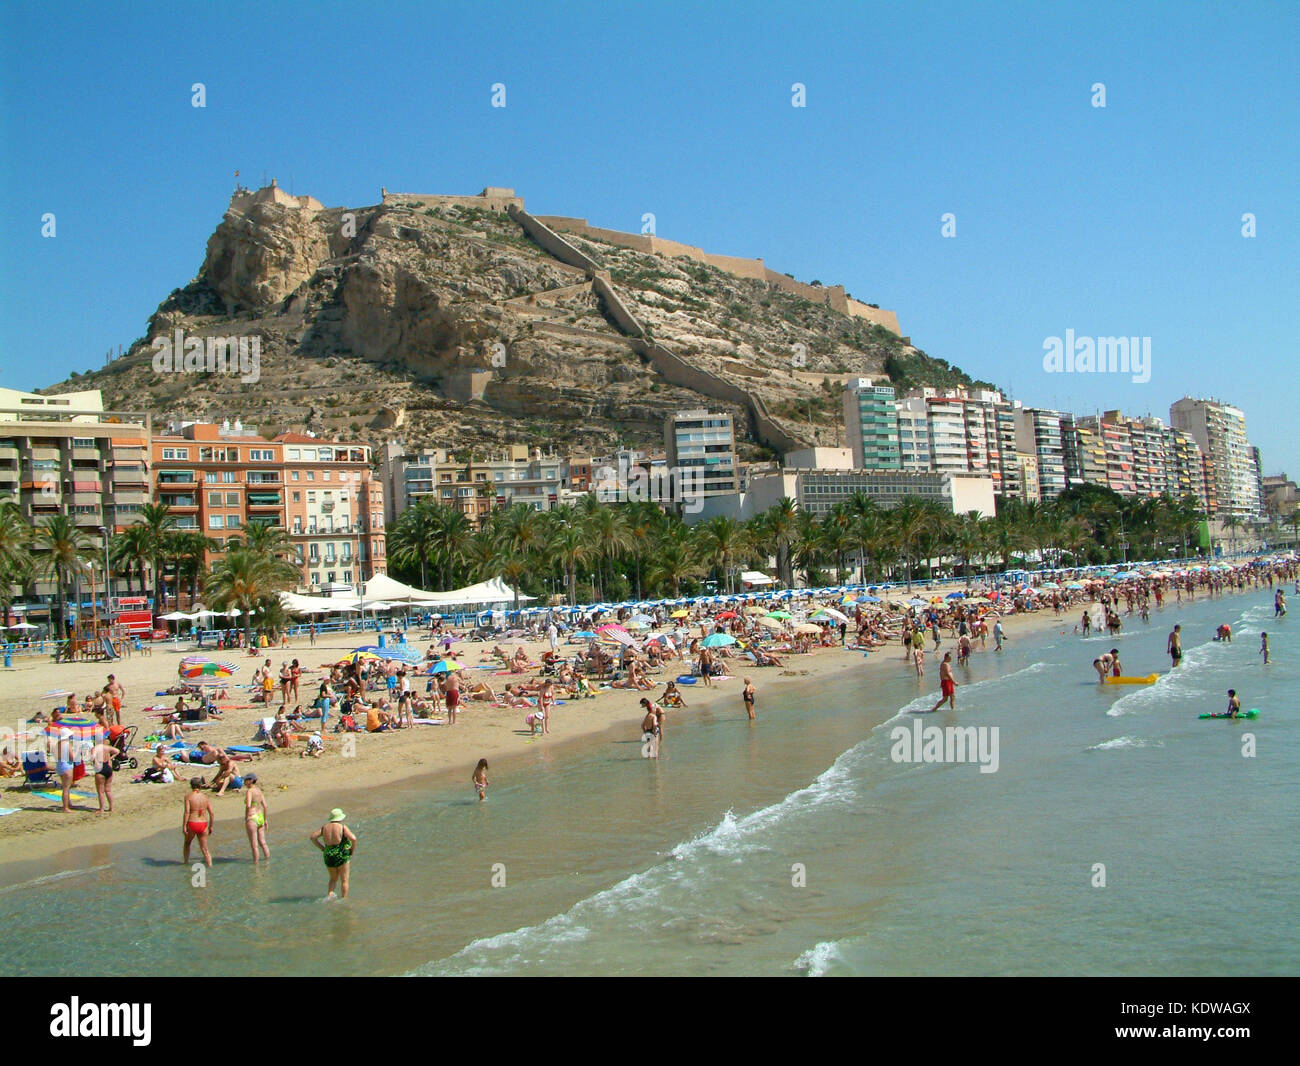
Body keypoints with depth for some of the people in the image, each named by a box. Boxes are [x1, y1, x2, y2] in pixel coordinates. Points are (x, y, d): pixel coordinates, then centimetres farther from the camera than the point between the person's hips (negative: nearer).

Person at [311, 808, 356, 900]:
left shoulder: (325, 827, 4)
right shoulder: (343, 827, -10)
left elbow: (313, 837, 3)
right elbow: (353, 839, -20)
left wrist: (322, 848, 8)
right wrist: (352, 850, -3)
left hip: (328, 856, 4)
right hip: (342, 856, -4)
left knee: (333, 879, 22)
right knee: (344, 880, 7)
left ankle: (330, 894, 3)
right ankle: (343, 899, 6)